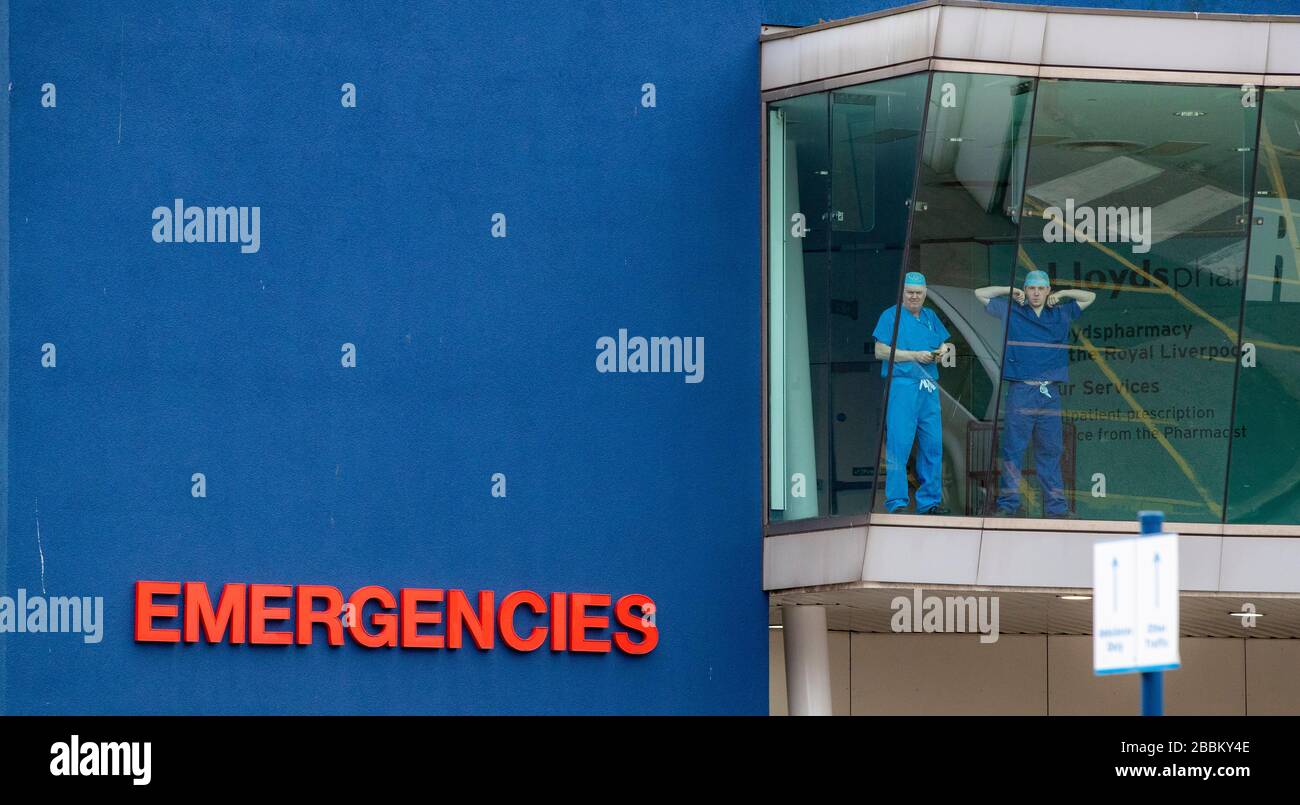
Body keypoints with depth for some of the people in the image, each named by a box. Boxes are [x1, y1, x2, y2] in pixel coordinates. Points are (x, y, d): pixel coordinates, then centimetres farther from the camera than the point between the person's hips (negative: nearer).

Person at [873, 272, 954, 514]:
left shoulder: (931, 317, 20)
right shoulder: (891, 316, 3)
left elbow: (947, 344, 23)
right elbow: (881, 351, -6)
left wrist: (944, 350, -1)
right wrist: (915, 356, -11)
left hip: (929, 388, 6)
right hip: (901, 385, -6)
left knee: (932, 445, 5)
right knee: (898, 444, -10)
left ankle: (929, 501, 12)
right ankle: (896, 502, -9)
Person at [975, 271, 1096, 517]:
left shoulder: (1062, 313, 15)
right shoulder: (1012, 311, 9)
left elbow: (1090, 297, 25)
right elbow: (980, 293, 14)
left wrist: (1061, 294, 14)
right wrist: (1010, 291, 8)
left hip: (1050, 393, 2)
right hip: (1020, 391, -2)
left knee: (1050, 450, 4)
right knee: (1013, 448, -5)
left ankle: (1056, 506, 6)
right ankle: (1008, 504, -4)